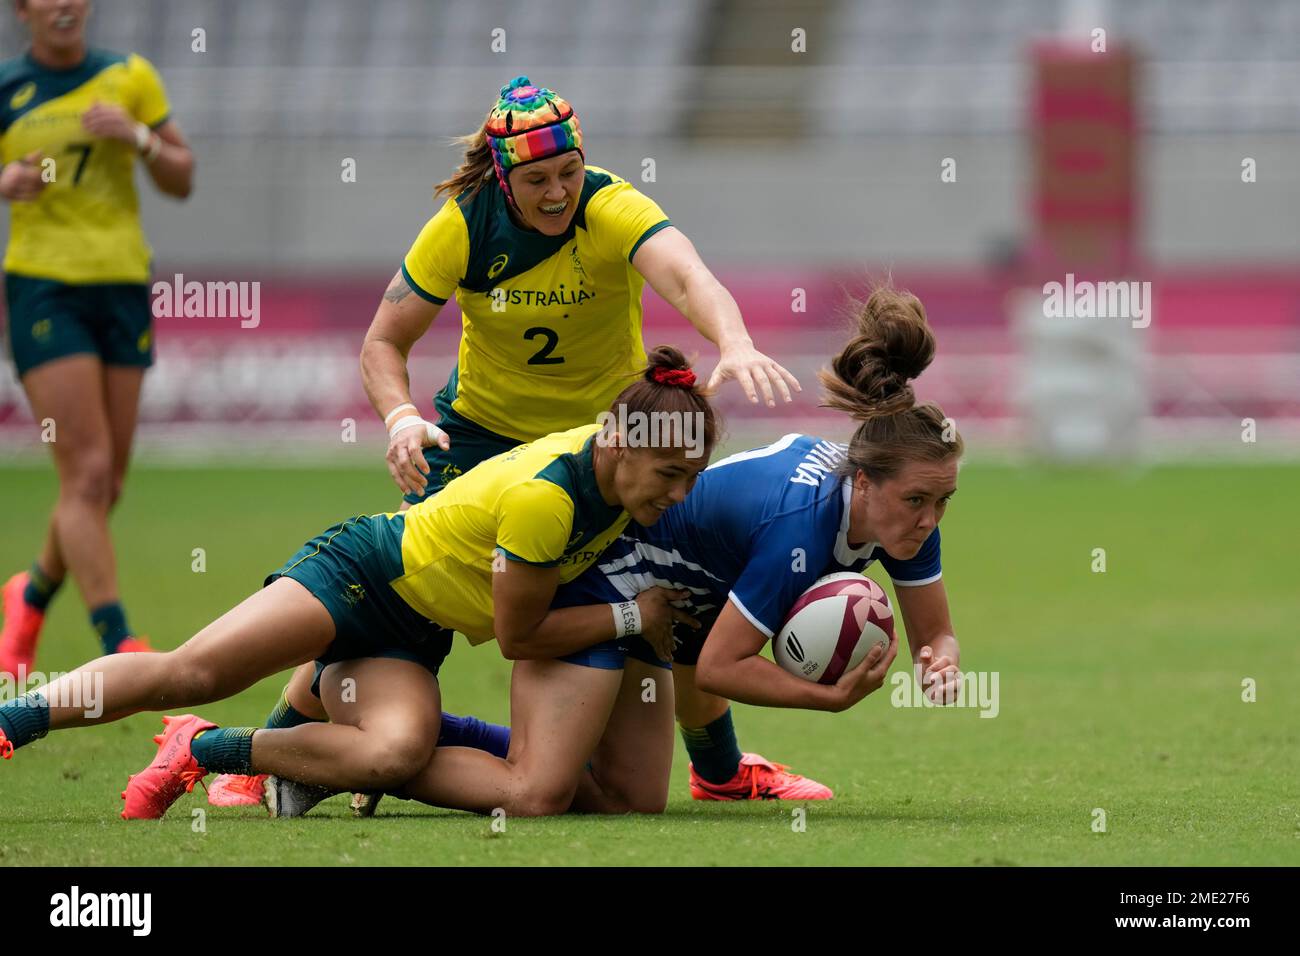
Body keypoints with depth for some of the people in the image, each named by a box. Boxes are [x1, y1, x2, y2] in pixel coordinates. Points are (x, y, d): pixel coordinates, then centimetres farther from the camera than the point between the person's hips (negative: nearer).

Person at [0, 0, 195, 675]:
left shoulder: (130, 78, 6)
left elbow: (182, 181, 8)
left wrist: (138, 138, -10)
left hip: (123, 288, 4)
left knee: (106, 486, 6)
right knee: (88, 472, -14)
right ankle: (119, 646, -13)